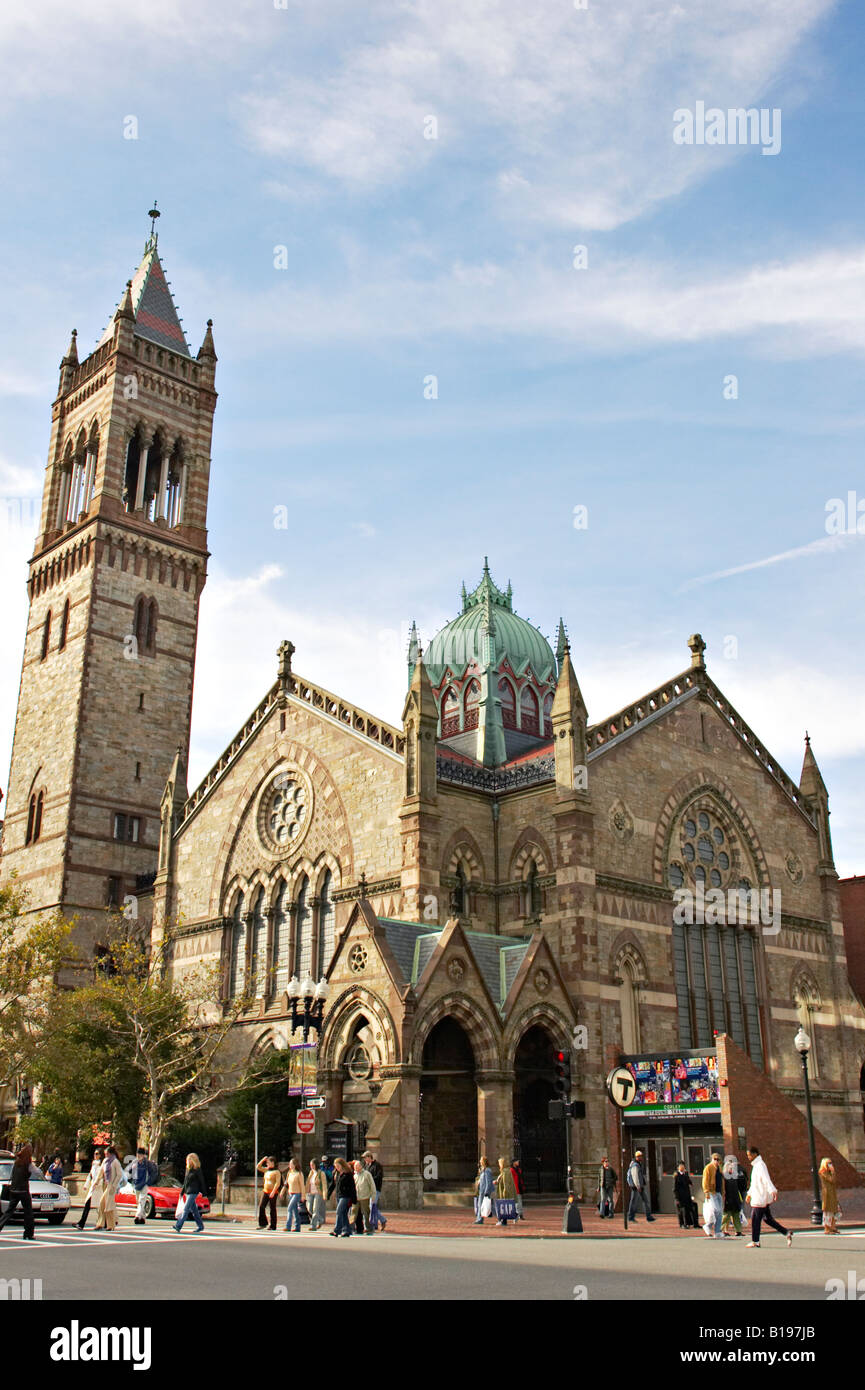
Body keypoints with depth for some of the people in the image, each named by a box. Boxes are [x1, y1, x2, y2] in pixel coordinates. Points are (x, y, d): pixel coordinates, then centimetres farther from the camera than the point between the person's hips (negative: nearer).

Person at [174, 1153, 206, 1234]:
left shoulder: (197, 1170, -9)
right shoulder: (188, 1169, 12)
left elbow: (201, 1182, -7)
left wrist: (204, 1194, -6)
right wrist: (182, 1192, 19)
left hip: (193, 1192, -8)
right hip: (187, 1192, 8)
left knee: (186, 1209, -13)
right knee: (193, 1209, 11)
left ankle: (178, 1226, -16)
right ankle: (200, 1226, 19)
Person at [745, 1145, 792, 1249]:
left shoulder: (760, 1165, -14)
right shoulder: (756, 1165, 17)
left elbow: (767, 1180, -26)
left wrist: (773, 1191, -37)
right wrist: (749, 1194, 33)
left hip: (760, 1199, -10)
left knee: (755, 1219, -4)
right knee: (767, 1219, 11)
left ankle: (755, 1242, 2)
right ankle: (787, 1233, 11)